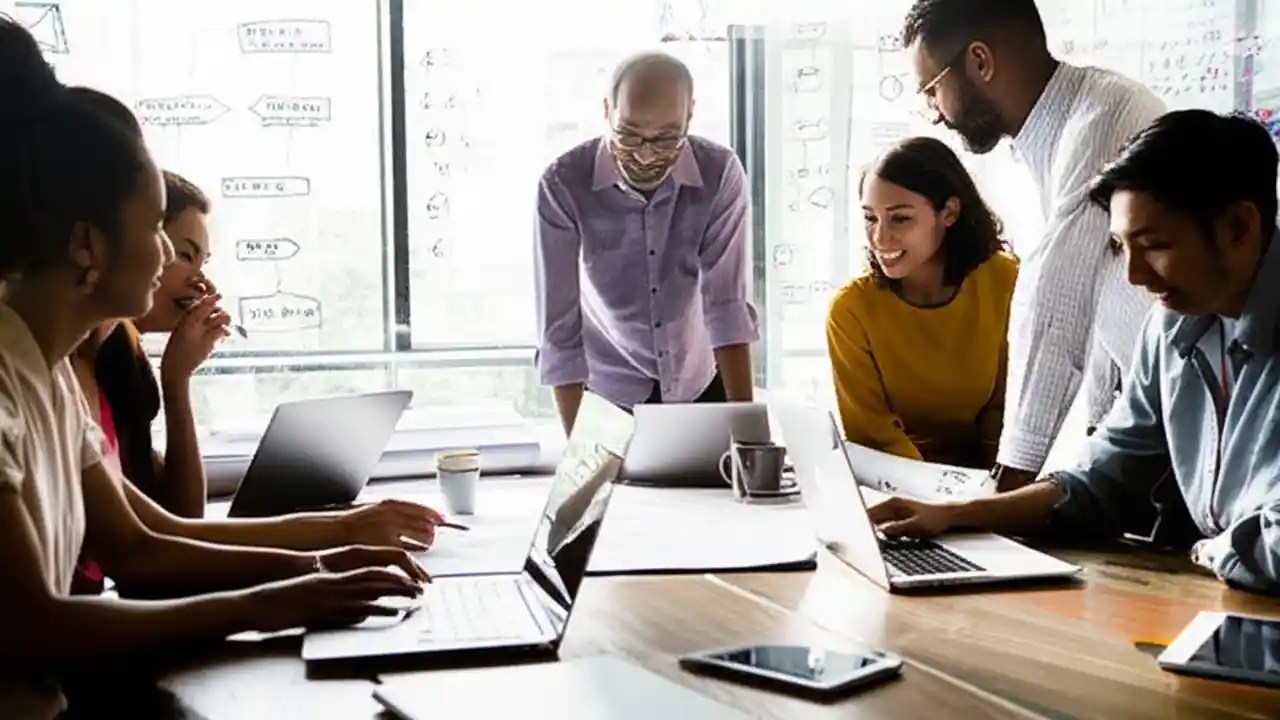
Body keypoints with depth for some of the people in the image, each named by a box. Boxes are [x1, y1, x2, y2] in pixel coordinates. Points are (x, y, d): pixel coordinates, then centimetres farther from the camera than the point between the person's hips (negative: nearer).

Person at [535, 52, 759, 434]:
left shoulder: (720, 174, -19)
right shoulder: (564, 183, -23)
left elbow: (728, 305, -17)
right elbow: (560, 325, -21)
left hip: (700, 380, 1)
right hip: (609, 390, -1)